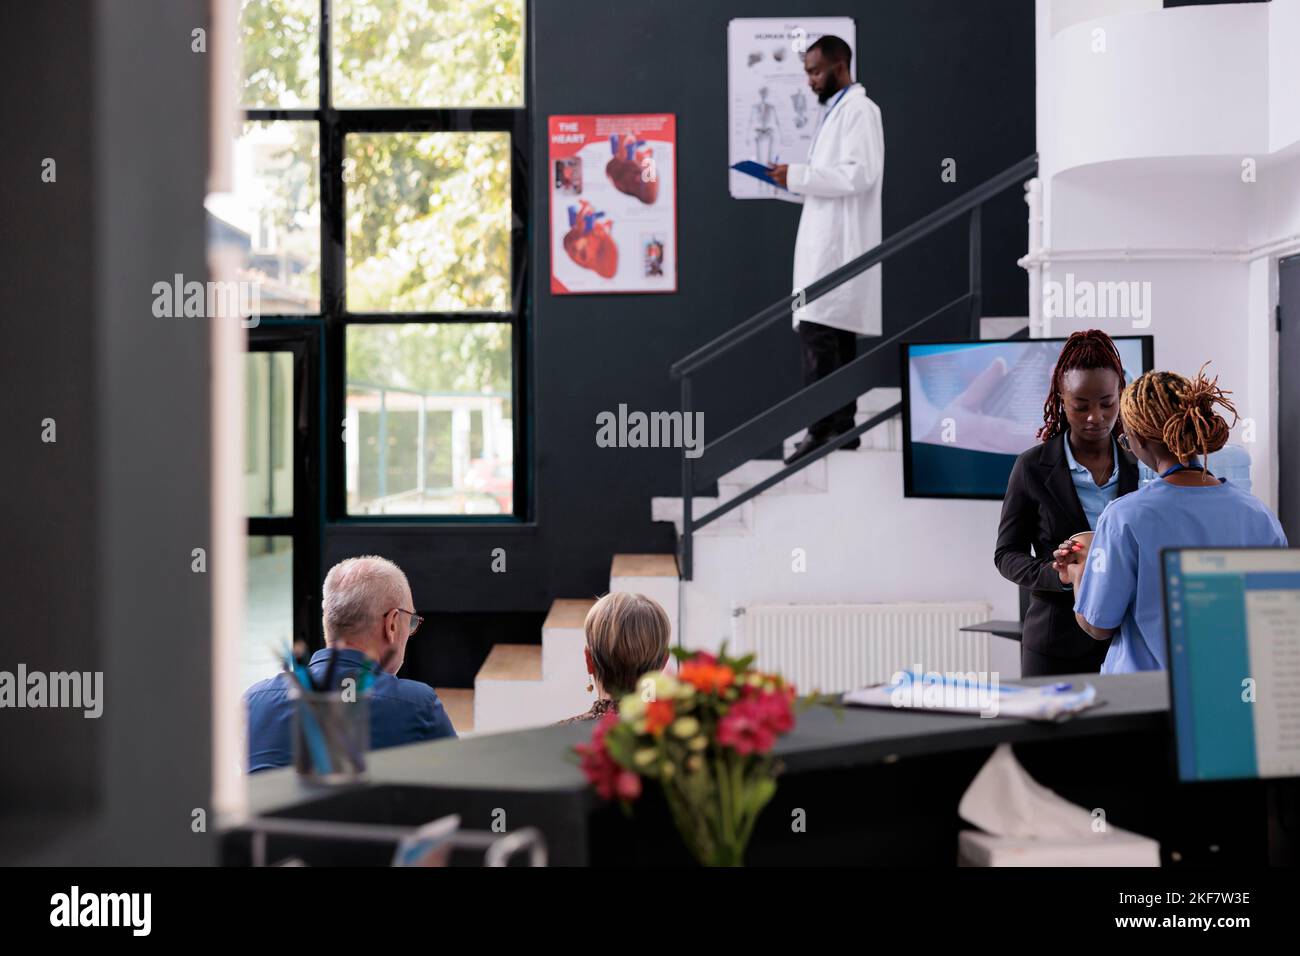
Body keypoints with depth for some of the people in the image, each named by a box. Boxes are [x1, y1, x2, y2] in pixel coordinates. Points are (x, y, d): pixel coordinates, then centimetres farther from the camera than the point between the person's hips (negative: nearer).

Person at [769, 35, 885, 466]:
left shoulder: (859, 110, -8)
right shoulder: (835, 111, 21)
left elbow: (860, 173, -19)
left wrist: (800, 174, -16)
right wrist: (795, 182, 8)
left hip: (840, 243, -10)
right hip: (826, 241, 10)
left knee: (817, 332, -15)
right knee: (836, 335, 9)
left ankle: (820, 430, -17)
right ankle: (842, 426, 12)